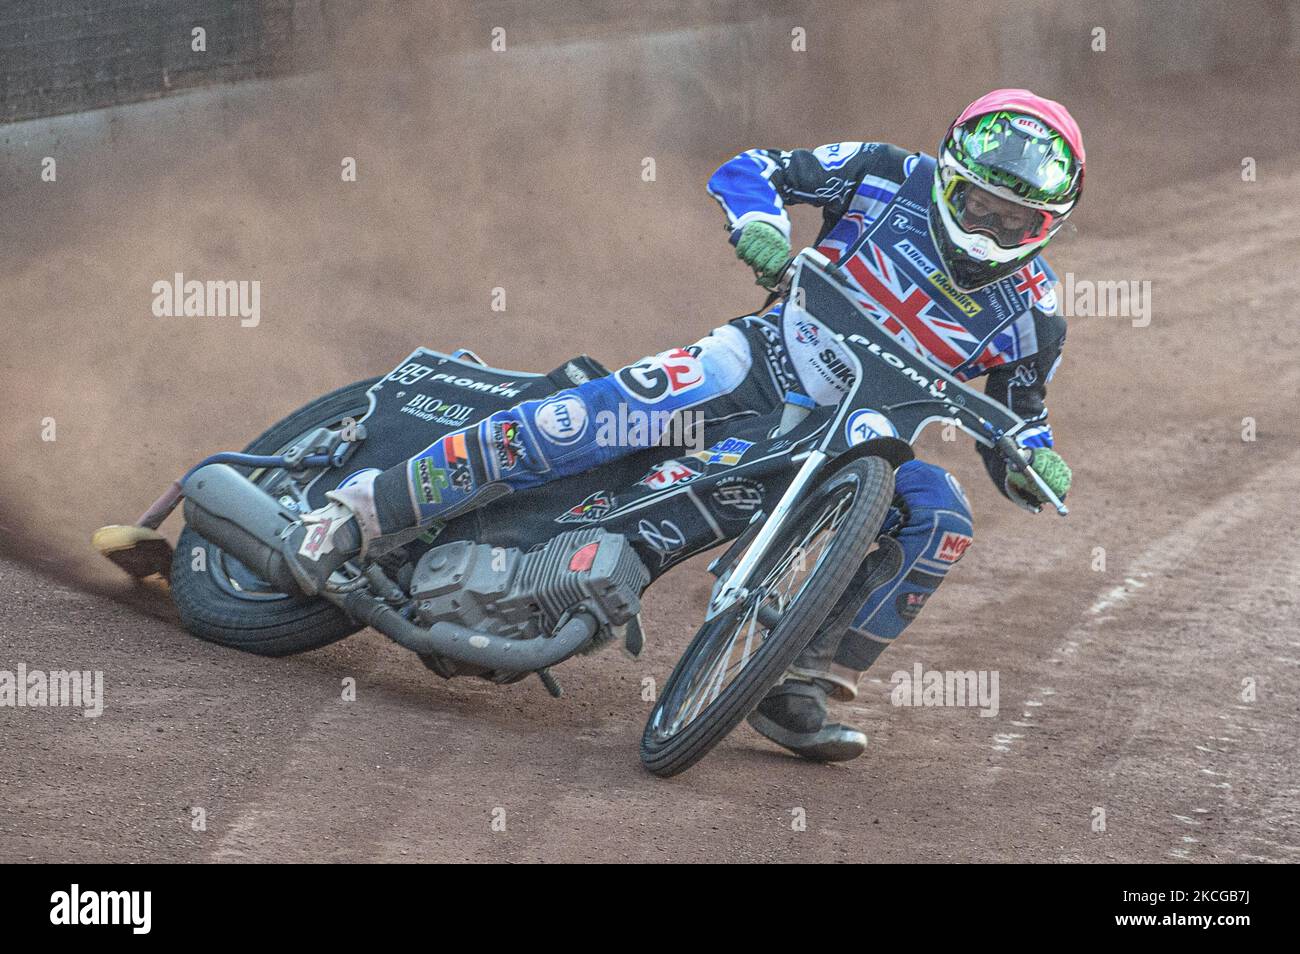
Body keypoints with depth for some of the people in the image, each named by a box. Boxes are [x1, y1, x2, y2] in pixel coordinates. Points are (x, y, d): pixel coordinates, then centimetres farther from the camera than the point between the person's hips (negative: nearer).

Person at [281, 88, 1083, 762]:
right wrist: (760, 225, -23)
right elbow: (752, 169, -1)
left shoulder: (1030, 311, -3)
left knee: (940, 519, -25)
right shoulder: (895, 179, -7)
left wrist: (1036, 461, -16)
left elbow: (1021, 421, 8)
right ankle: (361, 514, -16)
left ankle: (798, 689, -15)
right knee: (581, 421, -24)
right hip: (757, 367, -3)